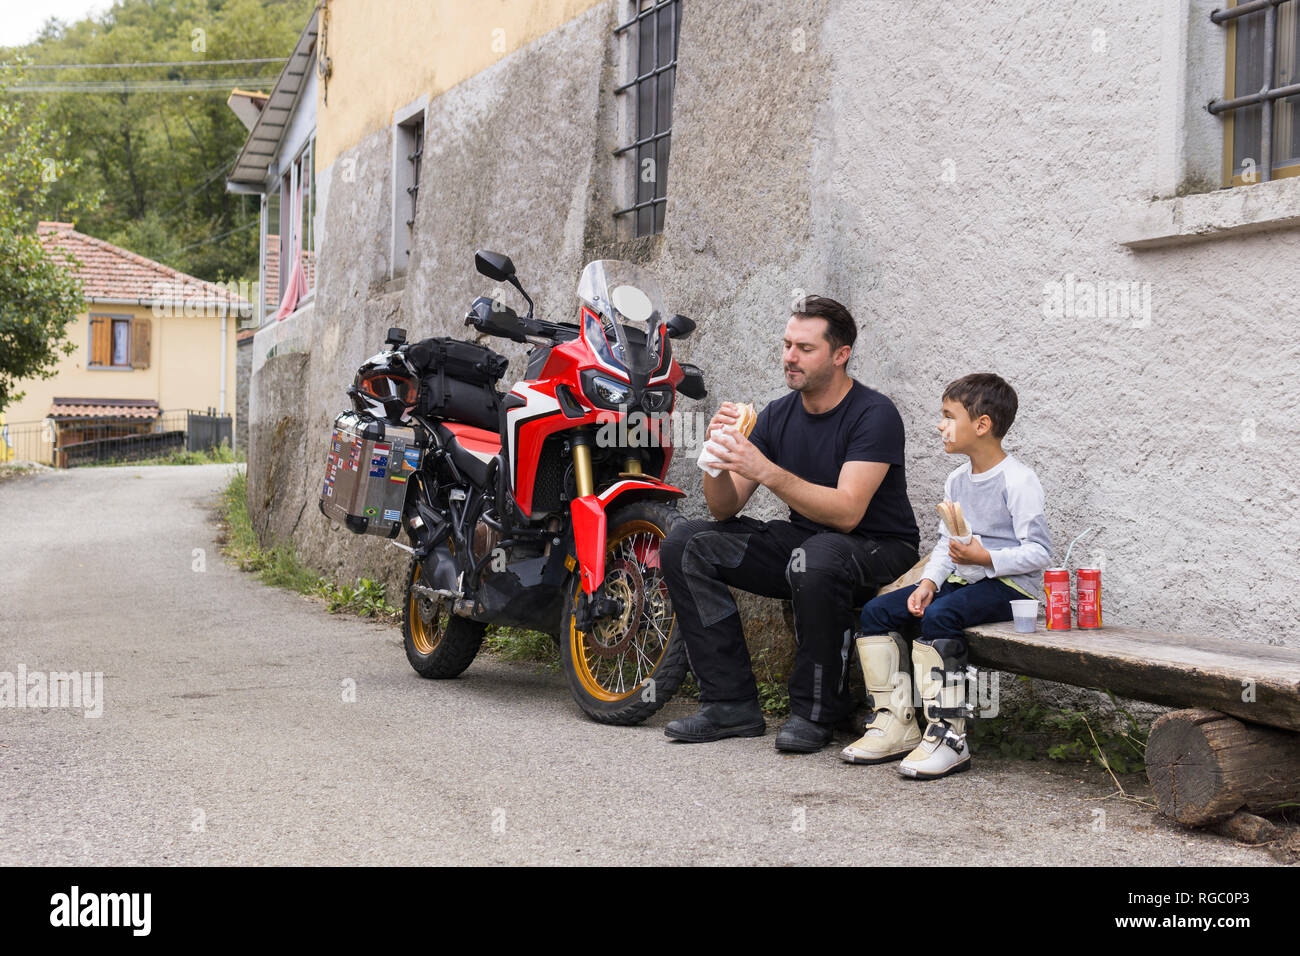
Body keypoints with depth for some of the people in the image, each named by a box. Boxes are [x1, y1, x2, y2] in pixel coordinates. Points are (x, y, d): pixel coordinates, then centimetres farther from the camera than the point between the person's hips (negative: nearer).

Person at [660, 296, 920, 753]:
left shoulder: (874, 414, -15)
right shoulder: (778, 415, 3)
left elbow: (847, 512, -28)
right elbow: (725, 510, 1)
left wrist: (764, 470, -35)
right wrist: (719, 459, -21)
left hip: (877, 548, -6)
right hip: (802, 539, 7)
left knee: (816, 561, -41)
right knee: (686, 544, -9)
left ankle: (815, 712, -20)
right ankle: (732, 703, -9)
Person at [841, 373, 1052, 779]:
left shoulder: (1018, 480, -12)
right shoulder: (956, 481, 14)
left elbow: (1039, 552, -16)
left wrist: (985, 557, -26)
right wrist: (929, 581, -3)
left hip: (1011, 583, -9)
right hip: (965, 579, 9)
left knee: (939, 616, -34)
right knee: (877, 612, -4)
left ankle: (948, 736, -30)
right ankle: (896, 724, -3)